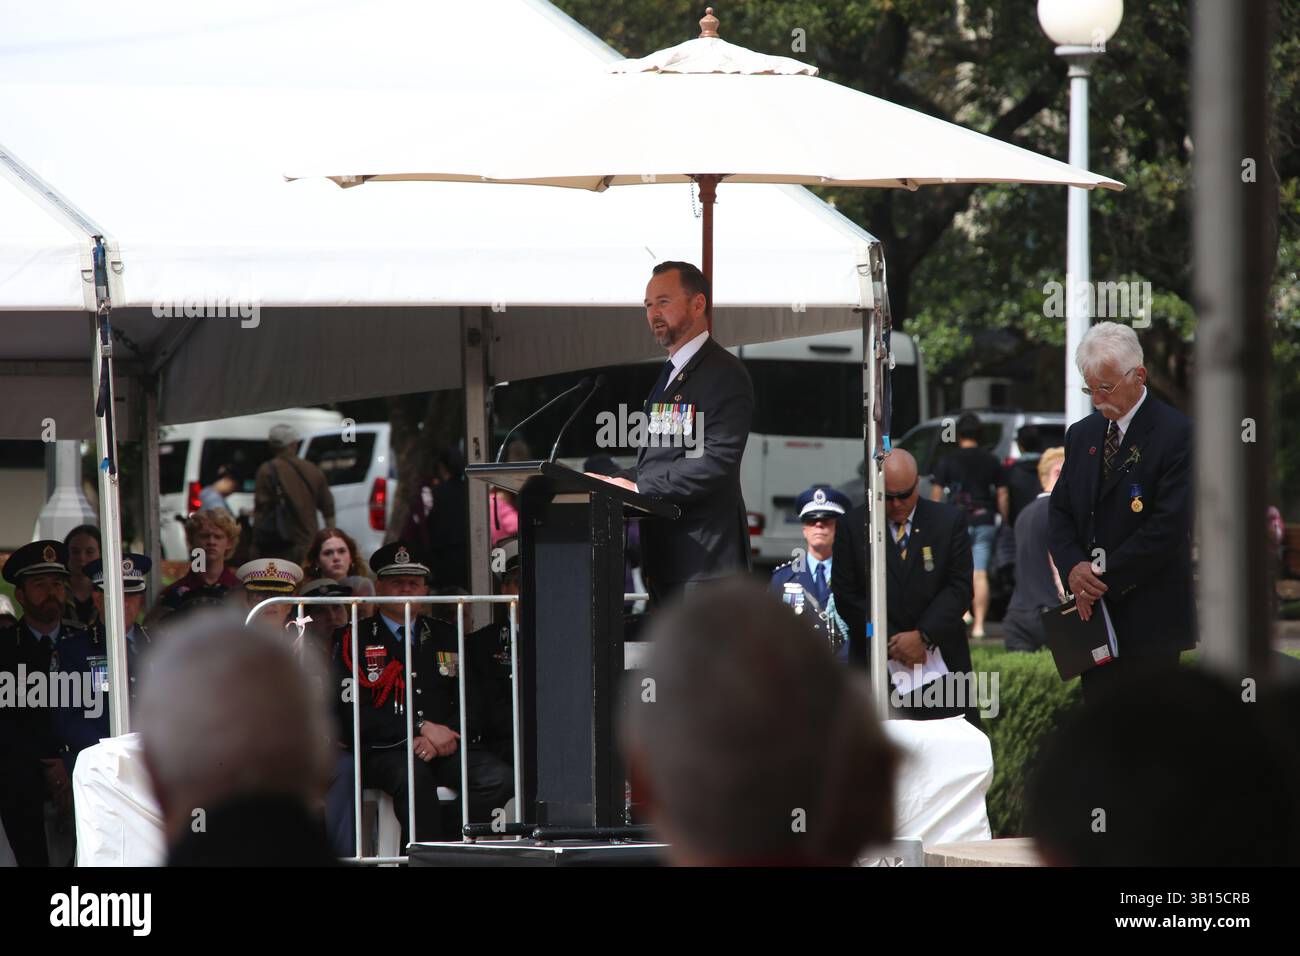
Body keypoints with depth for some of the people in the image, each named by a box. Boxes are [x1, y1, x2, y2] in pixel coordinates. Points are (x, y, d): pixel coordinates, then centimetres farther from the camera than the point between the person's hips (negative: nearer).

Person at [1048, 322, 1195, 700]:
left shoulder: (1176, 434, -8)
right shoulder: (1082, 435, 15)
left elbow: (1169, 525, -14)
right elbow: (1060, 511, 16)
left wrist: (1104, 578, -12)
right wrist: (1074, 567, -6)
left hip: (1148, 622, -6)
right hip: (1094, 612, 6)